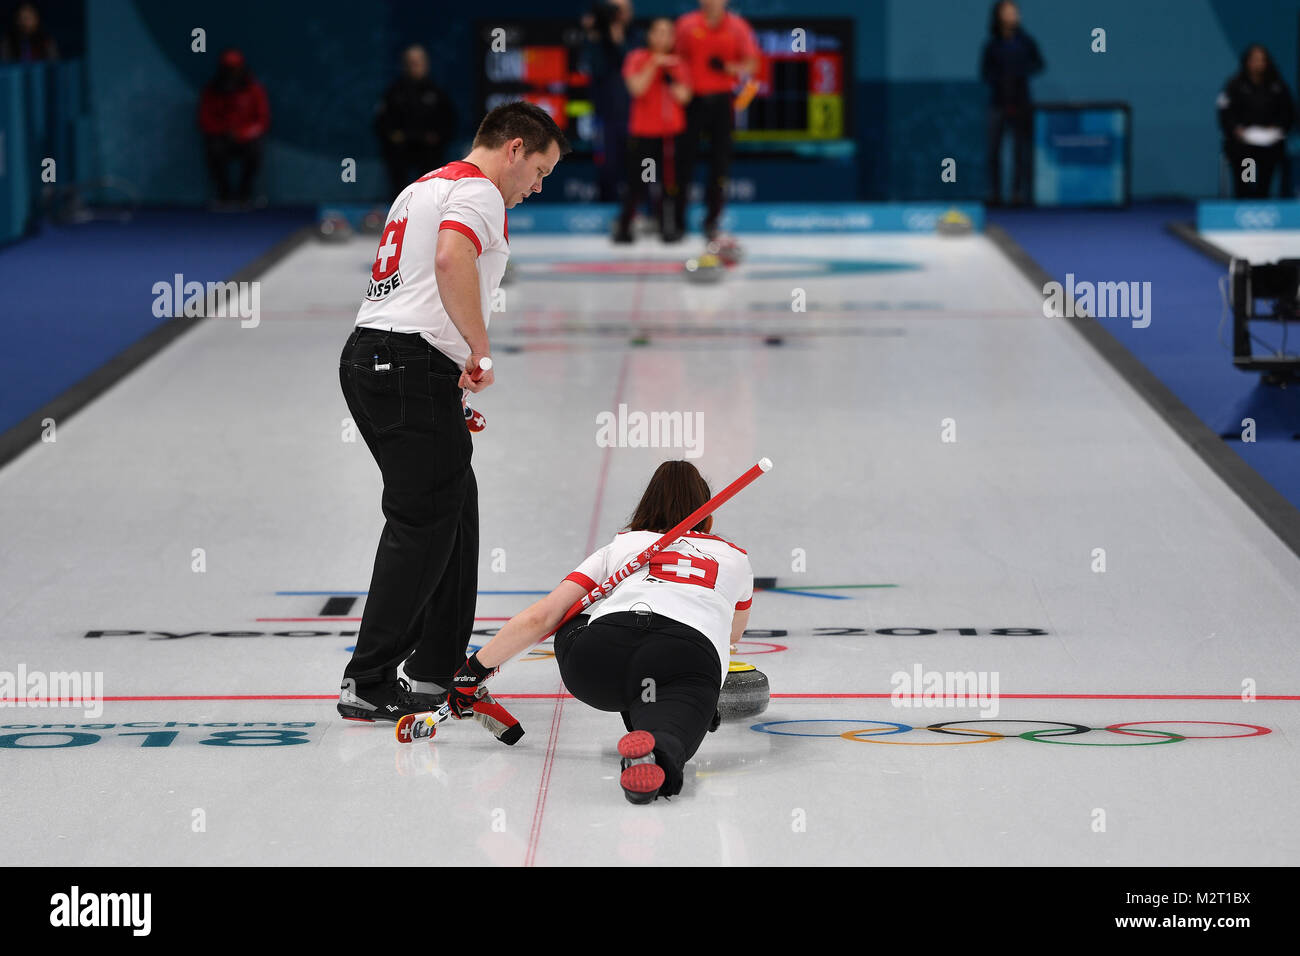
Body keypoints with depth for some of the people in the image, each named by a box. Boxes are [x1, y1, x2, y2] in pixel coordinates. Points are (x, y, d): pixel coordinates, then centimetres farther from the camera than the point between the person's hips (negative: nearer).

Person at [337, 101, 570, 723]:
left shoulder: (424, 187, 26)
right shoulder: (478, 192, -6)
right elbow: (452, 259, -27)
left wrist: (452, 392, 27)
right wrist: (481, 351, -21)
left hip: (370, 354, 10)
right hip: (413, 365, -10)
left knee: (453, 510, 15)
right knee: (422, 524, -6)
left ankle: (438, 671, 19)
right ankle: (368, 684, -5)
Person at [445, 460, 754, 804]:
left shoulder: (622, 545, 32)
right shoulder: (734, 557, 35)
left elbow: (540, 618, 23)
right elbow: (733, 634, 55)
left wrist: (477, 667, 33)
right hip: (691, 657, -2)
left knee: (572, 629, 33)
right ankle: (658, 746, -56)